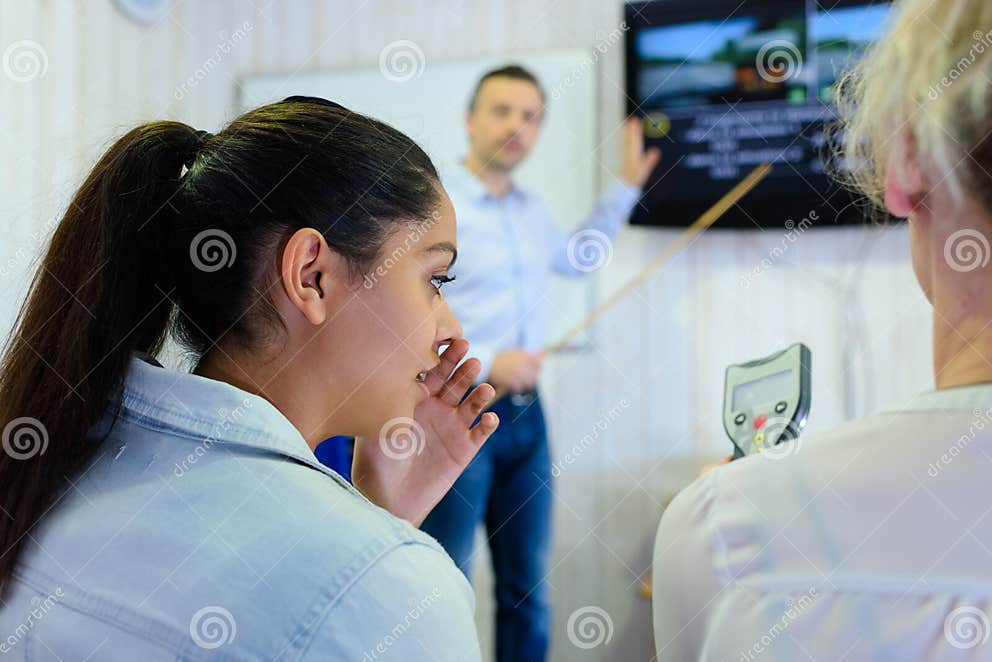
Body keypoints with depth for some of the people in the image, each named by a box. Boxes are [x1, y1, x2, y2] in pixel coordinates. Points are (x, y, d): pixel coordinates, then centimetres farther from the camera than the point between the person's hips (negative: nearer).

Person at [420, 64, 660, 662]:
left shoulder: (532, 210, 12)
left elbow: (576, 258, 34)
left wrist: (627, 185, 29)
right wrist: (485, 363, -20)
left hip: (526, 415, 7)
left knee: (529, 591, 11)